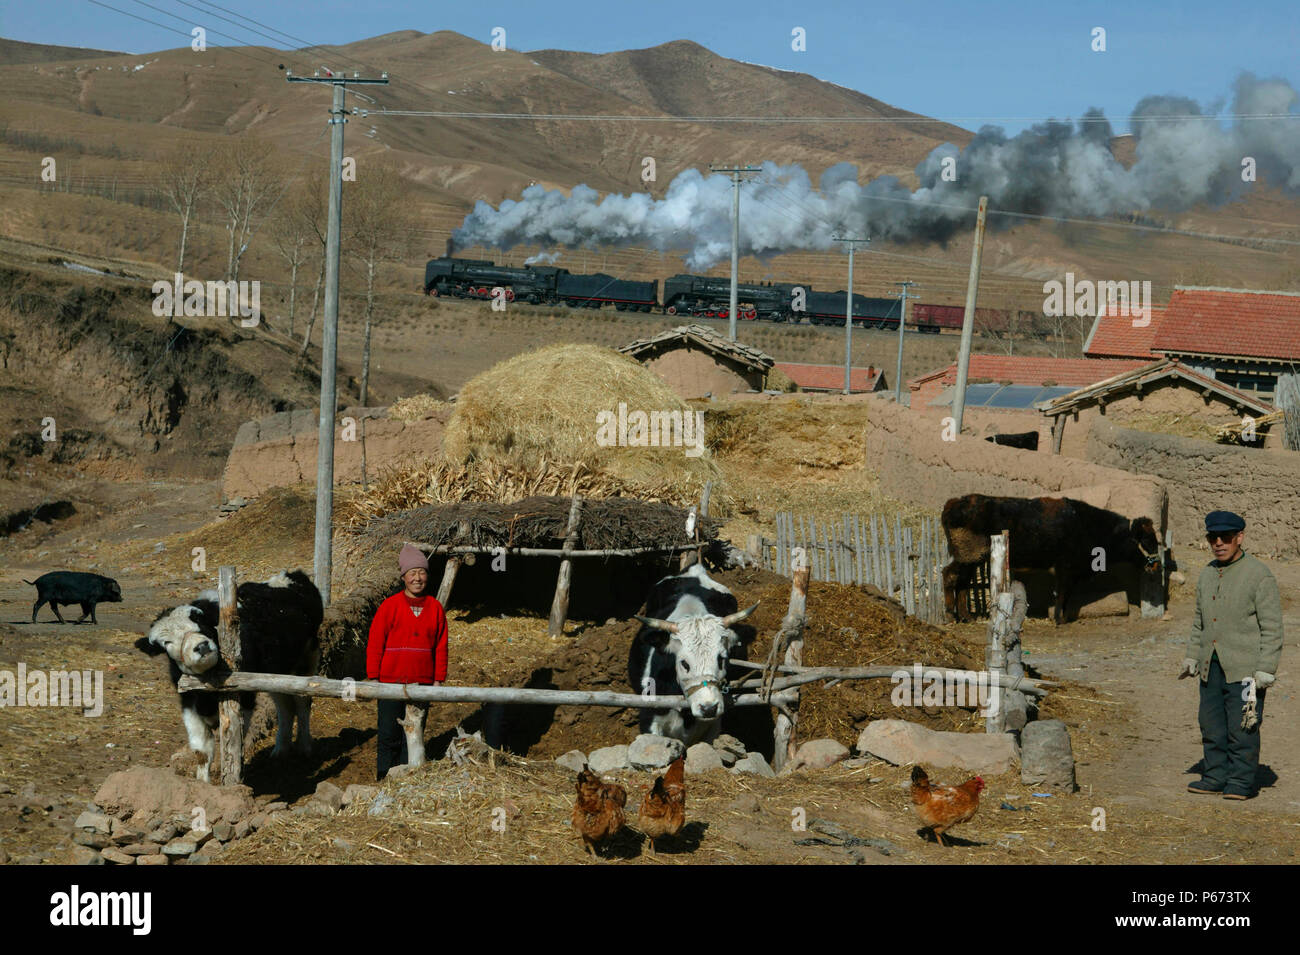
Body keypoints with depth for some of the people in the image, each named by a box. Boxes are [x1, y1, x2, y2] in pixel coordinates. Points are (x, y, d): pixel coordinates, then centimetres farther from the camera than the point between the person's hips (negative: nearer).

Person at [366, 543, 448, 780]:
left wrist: (439, 679, 5)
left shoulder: (435, 608, 5)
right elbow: (375, 643, -1)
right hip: (391, 683, -2)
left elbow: (441, 647, 9)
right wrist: (374, 678, -4)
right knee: (389, 736, -1)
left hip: (422, 684, 2)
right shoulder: (390, 606, -2)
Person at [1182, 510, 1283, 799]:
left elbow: (1272, 627, -10)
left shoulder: (1259, 575, -9)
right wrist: (1192, 656, 14)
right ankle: (1216, 778, 16)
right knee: (1211, 724, 7)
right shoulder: (1207, 574, 12)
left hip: (1244, 667, -6)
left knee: (1242, 726, -5)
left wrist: (1265, 670, -15)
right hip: (1211, 666, 7)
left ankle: (1242, 782, 3)